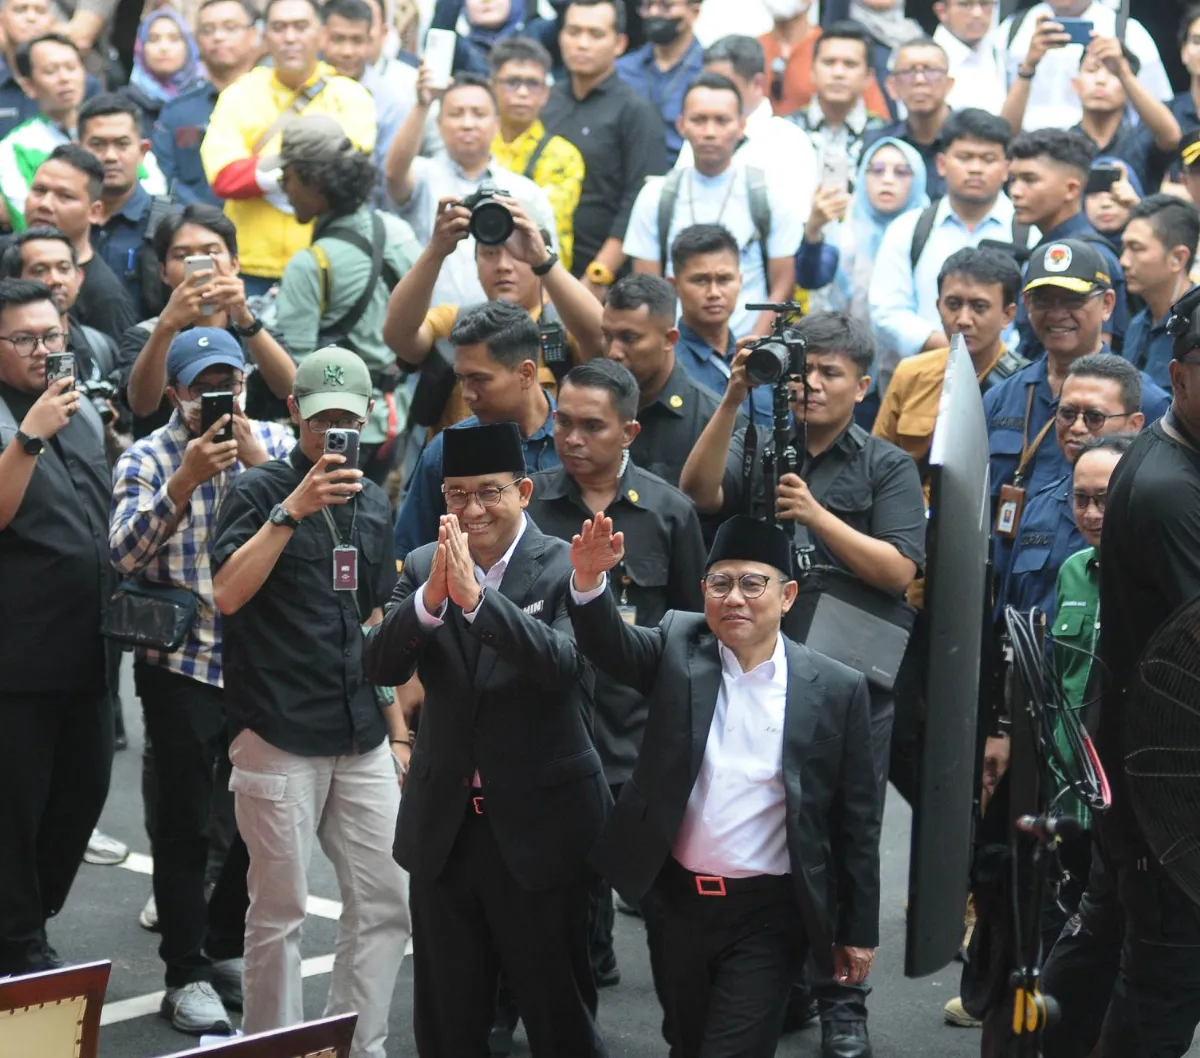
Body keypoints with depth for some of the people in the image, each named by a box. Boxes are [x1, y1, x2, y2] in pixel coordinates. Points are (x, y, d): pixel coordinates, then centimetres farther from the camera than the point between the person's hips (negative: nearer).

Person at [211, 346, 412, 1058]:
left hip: (362, 740, 5)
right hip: (280, 737, -5)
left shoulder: (373, 502, 13)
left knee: (388, 903, 3)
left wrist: (398, 728, 16)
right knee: (281, 912, 0)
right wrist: (293, 510, -25)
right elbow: (229, 594, -18)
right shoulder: (260, 490, -3)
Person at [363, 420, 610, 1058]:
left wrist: (474, 596, -35)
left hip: (540, 824, -4)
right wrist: (431, 595, -27)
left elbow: (563, 663, -25)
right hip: (443, 823, 4)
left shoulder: (565, 567, -10)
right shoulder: (422, 568, 2)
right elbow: (381, 666, -10)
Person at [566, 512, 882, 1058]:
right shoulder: (679, 647, 0)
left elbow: (856, 818, -2)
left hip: (768, 916, -3)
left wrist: (859, 930, 1)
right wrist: (589, 579, -39)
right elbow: (611, 643, -18)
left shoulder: (836, 689, -6)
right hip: (682, 899, 4)